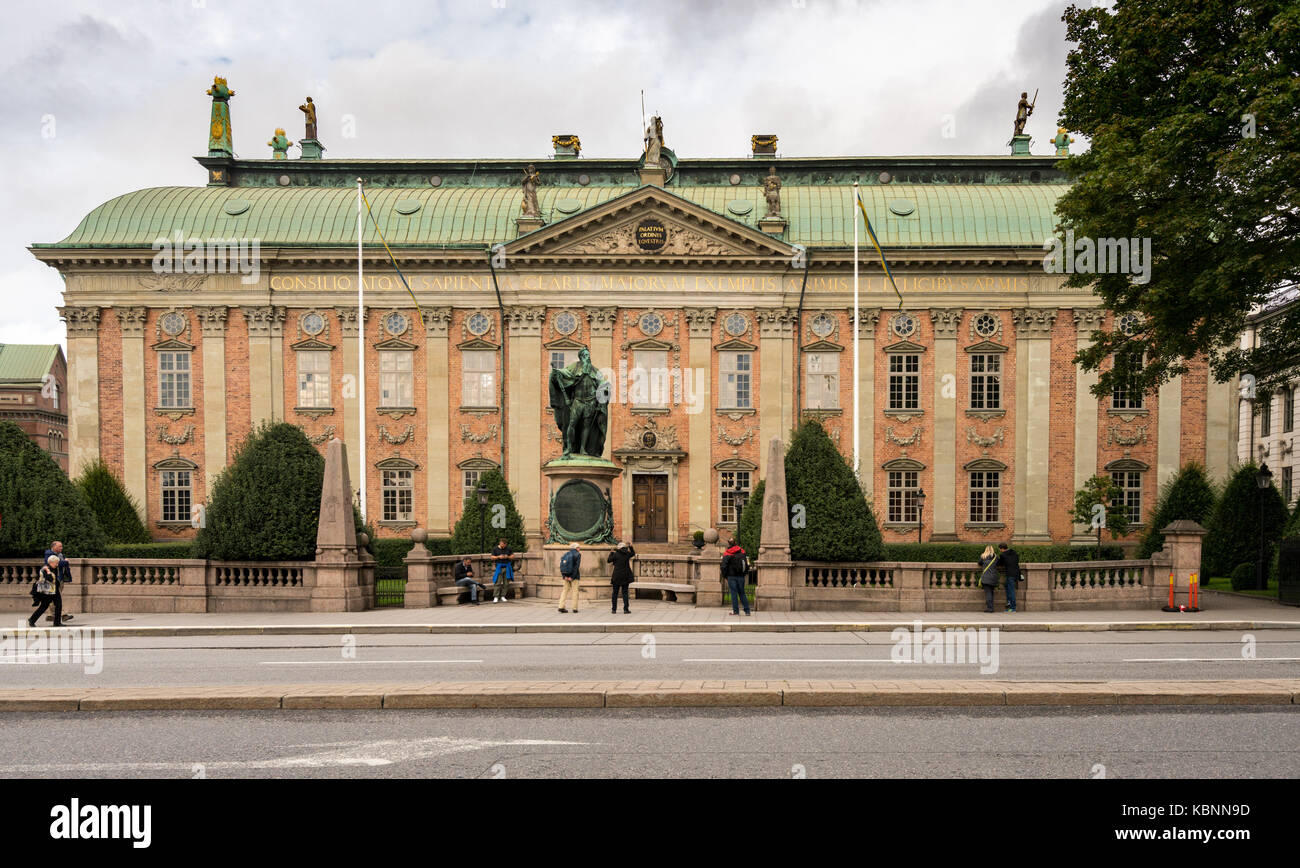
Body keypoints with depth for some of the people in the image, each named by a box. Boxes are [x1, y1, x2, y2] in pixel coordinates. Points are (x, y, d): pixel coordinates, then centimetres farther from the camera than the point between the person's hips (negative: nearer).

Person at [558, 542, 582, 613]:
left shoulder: (565, 554, 10)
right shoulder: (578, 554, -6)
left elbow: (561, 565, 2)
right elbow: (576, 566, -16)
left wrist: (564, 576, -4)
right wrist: (572, 577, -16)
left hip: (566, 575, 5)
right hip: (574, 575, -5)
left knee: (565, 590, 10)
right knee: (575, 591, 2)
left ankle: (561, 607, 1)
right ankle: (575, 609, 3)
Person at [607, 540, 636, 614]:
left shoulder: (616, 554, -9)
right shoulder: (627, 554, 1)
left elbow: (609, 560, 4)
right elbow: (633, 553, 23)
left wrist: (611, 553, 19)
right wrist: (630, 547, 26)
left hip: (616, 576, -2)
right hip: (625, 576, 2)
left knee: (615, 593, 6)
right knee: (625, 593, 6)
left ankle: (613, 609, 7)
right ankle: (626, 609, 0)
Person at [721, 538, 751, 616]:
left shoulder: (726, 554, -6)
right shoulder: (742, 552, 5)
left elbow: (724, 567, -7)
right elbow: (746, 563, 10)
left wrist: (725, 577, 1)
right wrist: (746, 573, 19)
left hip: (731, 576, -4)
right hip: (741, 576, 4)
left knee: (734, 593, 2)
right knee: (742, 593, 10)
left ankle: (736, 610, 2)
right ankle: (747, 610, 8)